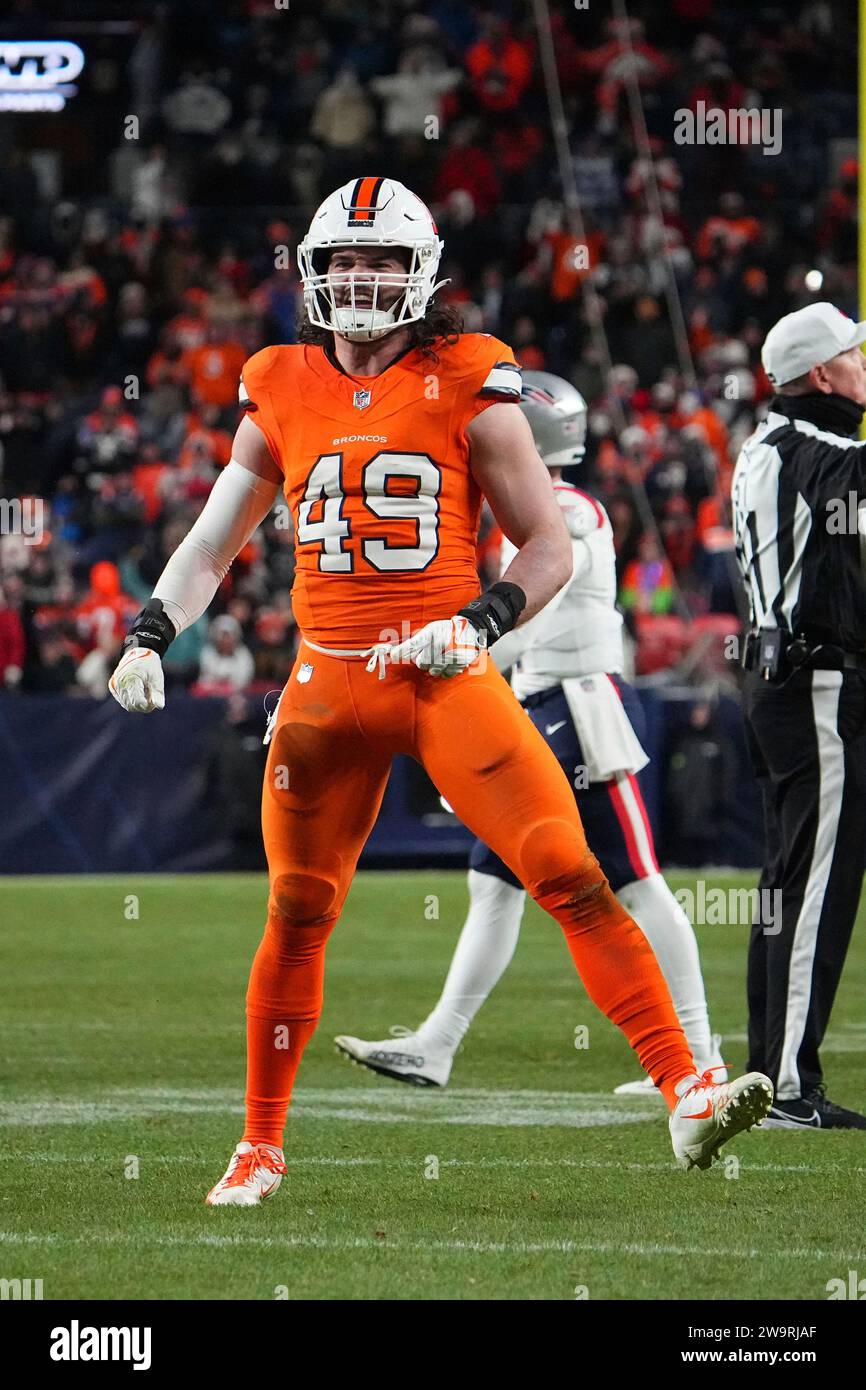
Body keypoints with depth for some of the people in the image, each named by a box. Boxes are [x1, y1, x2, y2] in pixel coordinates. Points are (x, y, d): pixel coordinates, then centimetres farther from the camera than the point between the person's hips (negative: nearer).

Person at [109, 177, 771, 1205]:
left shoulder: (468, 387, -1)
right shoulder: (282, 395, 8)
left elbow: (549, 548, 3)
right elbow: (211, 546, 19)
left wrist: (480, 622, -13)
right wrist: (149, 634, 5)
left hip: (445, 677, -2)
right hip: (329, 684, 2)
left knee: (574, 880, -13)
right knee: (298, 917, 8)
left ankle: (687, 1098, -15)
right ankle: (260, 1148, 22)